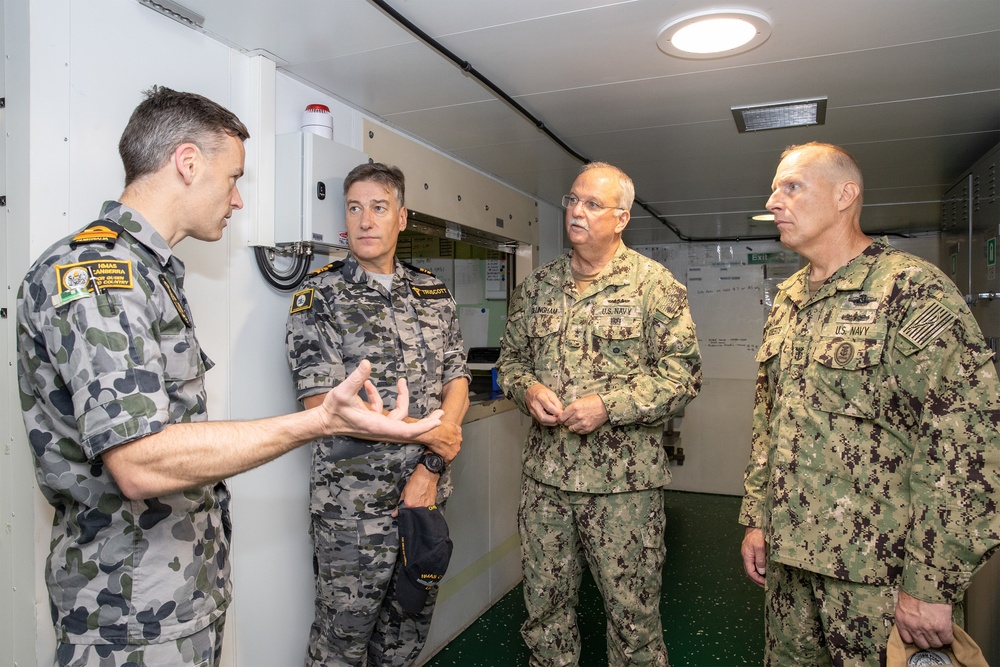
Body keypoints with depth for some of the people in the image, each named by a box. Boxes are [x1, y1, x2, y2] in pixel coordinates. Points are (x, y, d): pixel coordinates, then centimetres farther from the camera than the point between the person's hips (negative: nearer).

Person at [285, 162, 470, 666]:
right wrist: (429, 434, -14)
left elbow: (456, 382, 5)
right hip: (352, 503, -4)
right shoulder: (319, 296, -7)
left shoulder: (433, 293, 7)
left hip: (427, 492, 5)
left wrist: (431, 467, -8)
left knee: (410, 626, 19)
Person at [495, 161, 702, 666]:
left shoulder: (653, 284, -4)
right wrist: (527, 390, -7)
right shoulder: (537, 285, 8)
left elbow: (682, 373, -7)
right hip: (544, 473, 4)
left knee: (633, 609, 10)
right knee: (543, 604, 16)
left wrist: (609, 406, -18)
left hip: (624, 479, -3)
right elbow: (510, 359, 15)